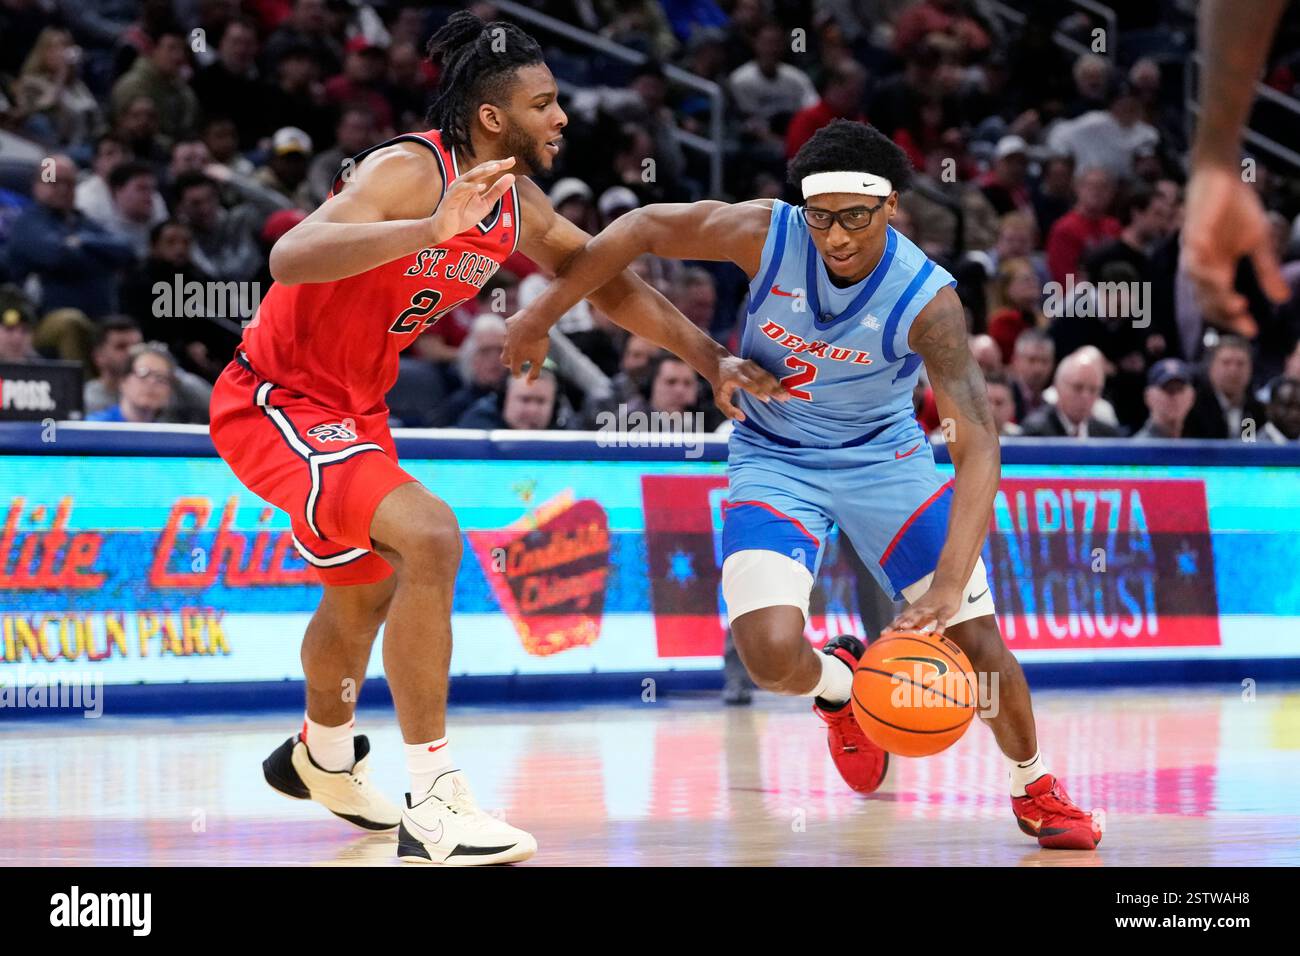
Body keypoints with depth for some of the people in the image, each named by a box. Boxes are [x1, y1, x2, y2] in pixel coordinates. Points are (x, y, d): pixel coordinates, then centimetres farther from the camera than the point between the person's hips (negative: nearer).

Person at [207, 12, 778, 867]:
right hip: (277, 402, -10)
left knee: (365, 593, 29)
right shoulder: (409, 172, -26)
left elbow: (608, 283, 16)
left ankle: (323, 757, 59)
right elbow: (291, 260, -42)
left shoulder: (519, 207, -1)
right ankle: (435, 807, -27)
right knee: (428, 534, -29)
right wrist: (433, 229, -53)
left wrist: (711, 360, 11)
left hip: (353, 408, 10)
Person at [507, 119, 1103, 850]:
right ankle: (840, 683, 17)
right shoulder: (768, 235, -23)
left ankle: (1035, 789, 25)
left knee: (977, 638, -4)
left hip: (884, 455, 0)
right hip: (774, 458, 0)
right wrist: (542, 316, -10)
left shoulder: (927, 299, -28)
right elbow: (646, 227, -10)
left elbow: (978, 444, -34)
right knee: (771, 652, -21)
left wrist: (948, 585, -46)